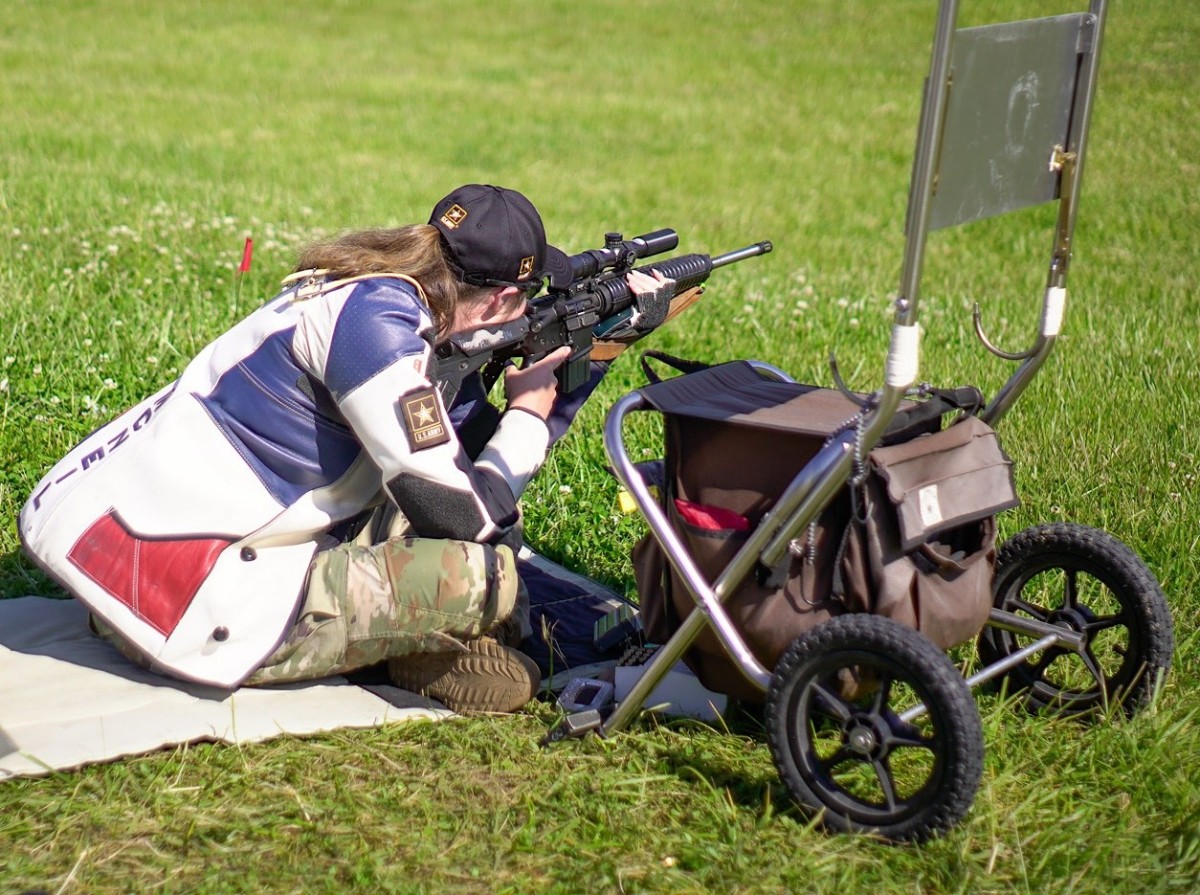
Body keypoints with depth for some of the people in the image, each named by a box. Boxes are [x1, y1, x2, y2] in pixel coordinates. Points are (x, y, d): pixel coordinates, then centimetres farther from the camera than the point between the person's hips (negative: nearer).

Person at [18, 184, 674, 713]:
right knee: (480, 572, -20)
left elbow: (495, 460, 16)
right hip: (182, 596, -10)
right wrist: (528, 411, -2)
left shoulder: (403, 307, 9)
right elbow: (464, 514, -19)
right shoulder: (376, 315, -19)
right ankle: (421, 651, 7)